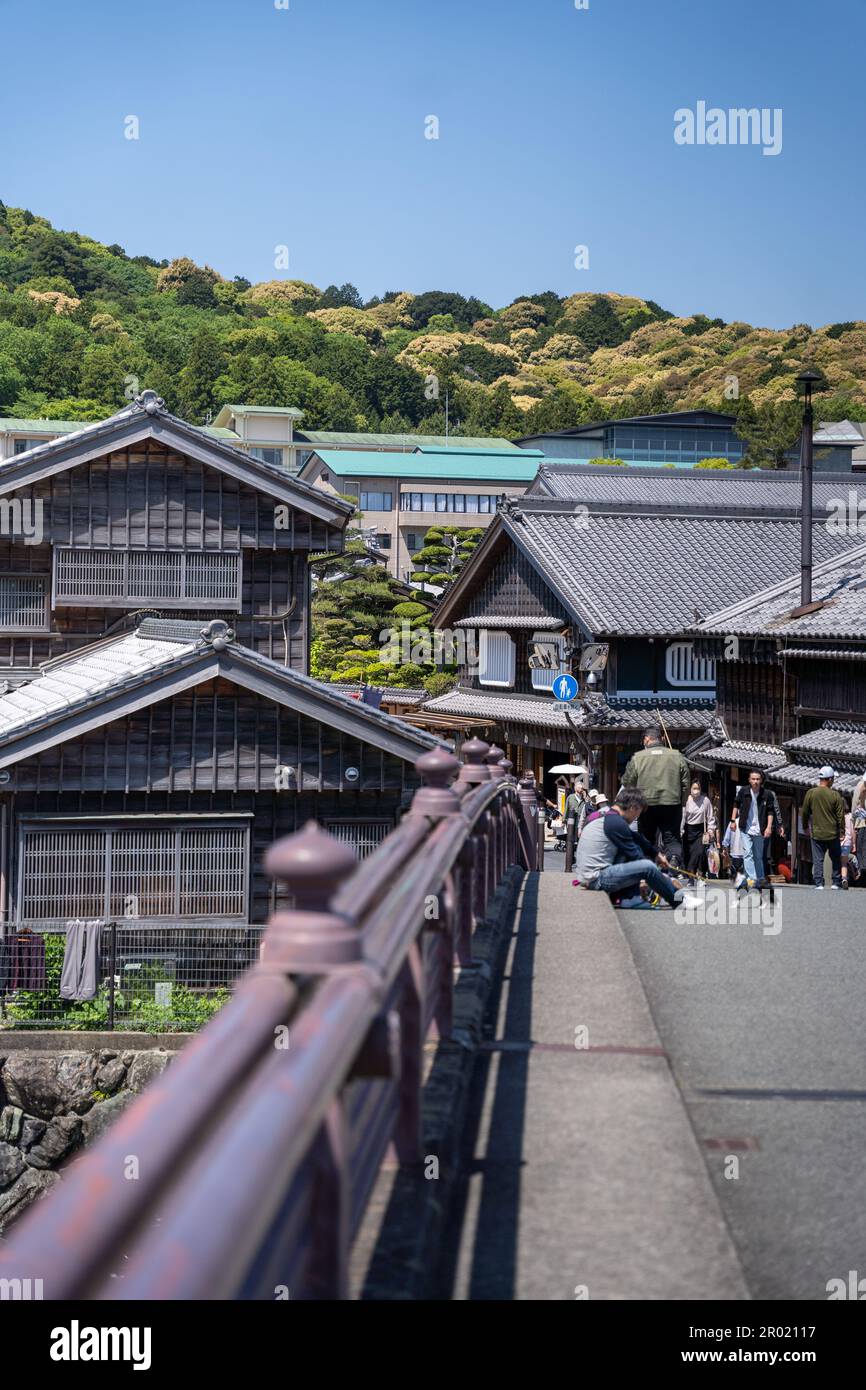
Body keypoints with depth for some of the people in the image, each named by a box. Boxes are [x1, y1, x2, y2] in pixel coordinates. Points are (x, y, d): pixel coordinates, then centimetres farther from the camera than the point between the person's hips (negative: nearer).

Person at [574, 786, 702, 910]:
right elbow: (635, 856, -9)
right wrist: (659, 876, 4)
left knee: (637, 847, 16)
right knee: (648, 867, -18)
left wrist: (656, 854, 28)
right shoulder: (616, 823, -16)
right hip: (596, 880, -11)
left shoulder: (604, 817, 14)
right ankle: (678, 899, 3)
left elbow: (636, 838, 25)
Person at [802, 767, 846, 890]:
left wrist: (805, 827, 19)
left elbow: (804, 813, 4)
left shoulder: (810, 793, -4)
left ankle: (819, 884, -2)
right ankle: (836, 883, 16)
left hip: (816, 833, 1)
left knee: (818, 860, 4)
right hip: (833, 834, -1)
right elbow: (840, 815, -5)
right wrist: (842, 832, 4)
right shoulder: (835, 795, -8)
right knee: (836, 859, 13)